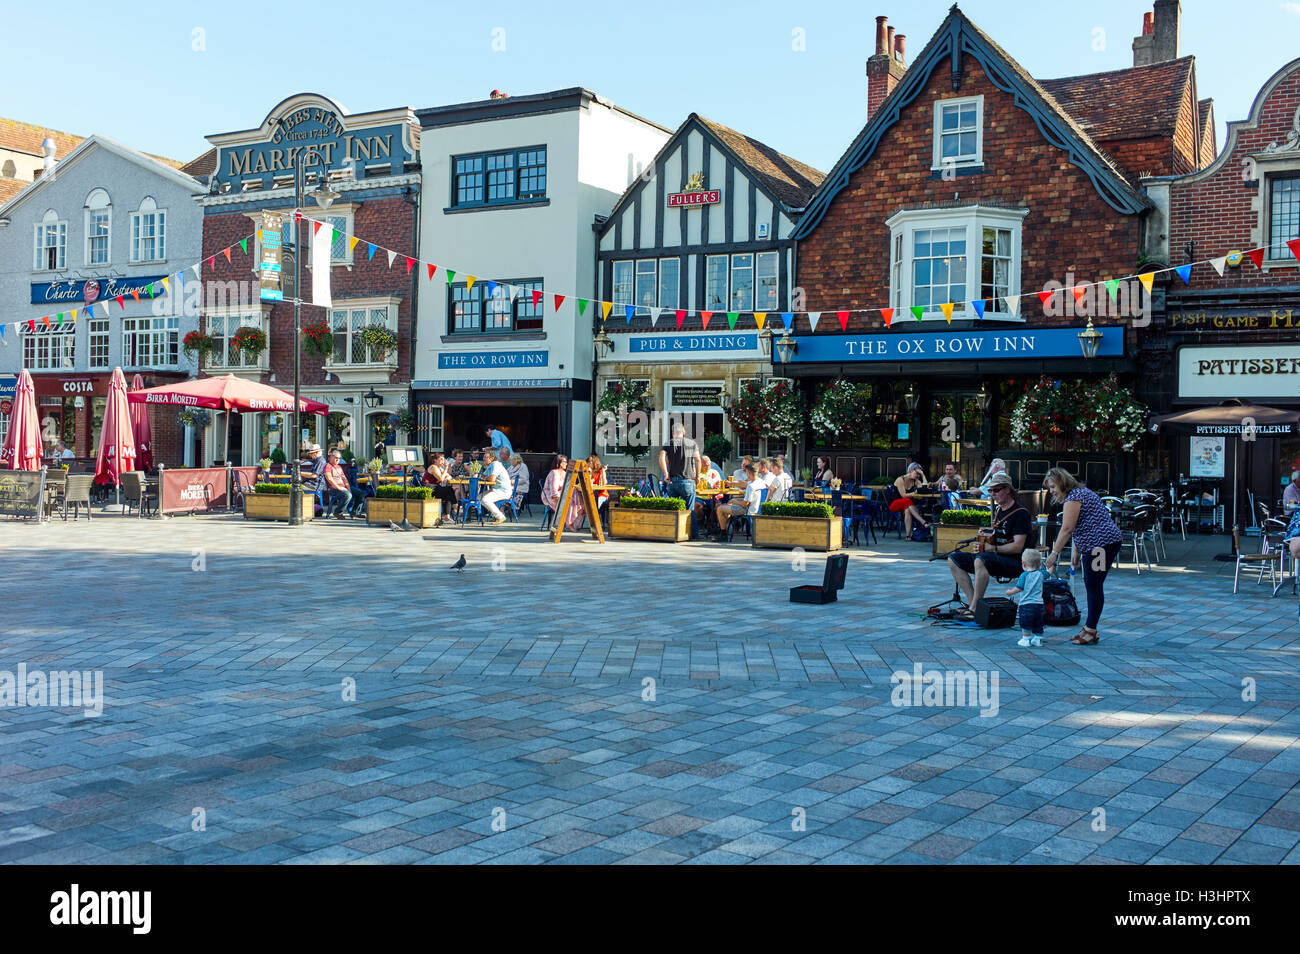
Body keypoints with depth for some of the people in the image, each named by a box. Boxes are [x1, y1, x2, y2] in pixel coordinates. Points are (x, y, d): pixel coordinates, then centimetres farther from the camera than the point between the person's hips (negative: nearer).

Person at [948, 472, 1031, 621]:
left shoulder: (1020, 513, -11)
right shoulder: (998, 511, 16)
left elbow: (1018, 547, -19)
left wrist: (992, 548, -19)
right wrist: (987, 532, 12)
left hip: (1014, 562, -9)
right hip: (995, 559, 9)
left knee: (981, 560, -39)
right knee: (953, 559, -3)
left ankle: (975, 609, -35)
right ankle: (972, 602, -12)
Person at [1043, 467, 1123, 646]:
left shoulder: (1073, 497, -13)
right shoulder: (1080, 493, 20)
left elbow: (1067, 529, -19)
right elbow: (1079, 528, 21)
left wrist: (1054, 553, -17)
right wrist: (1076, 551, 18)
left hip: (1102, 542, -11)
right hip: (1093, 545, 11)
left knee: (1094, 586, -7)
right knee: (1090, 585, 12)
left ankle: (1091, 631, -4)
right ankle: (1089, 628, 17)